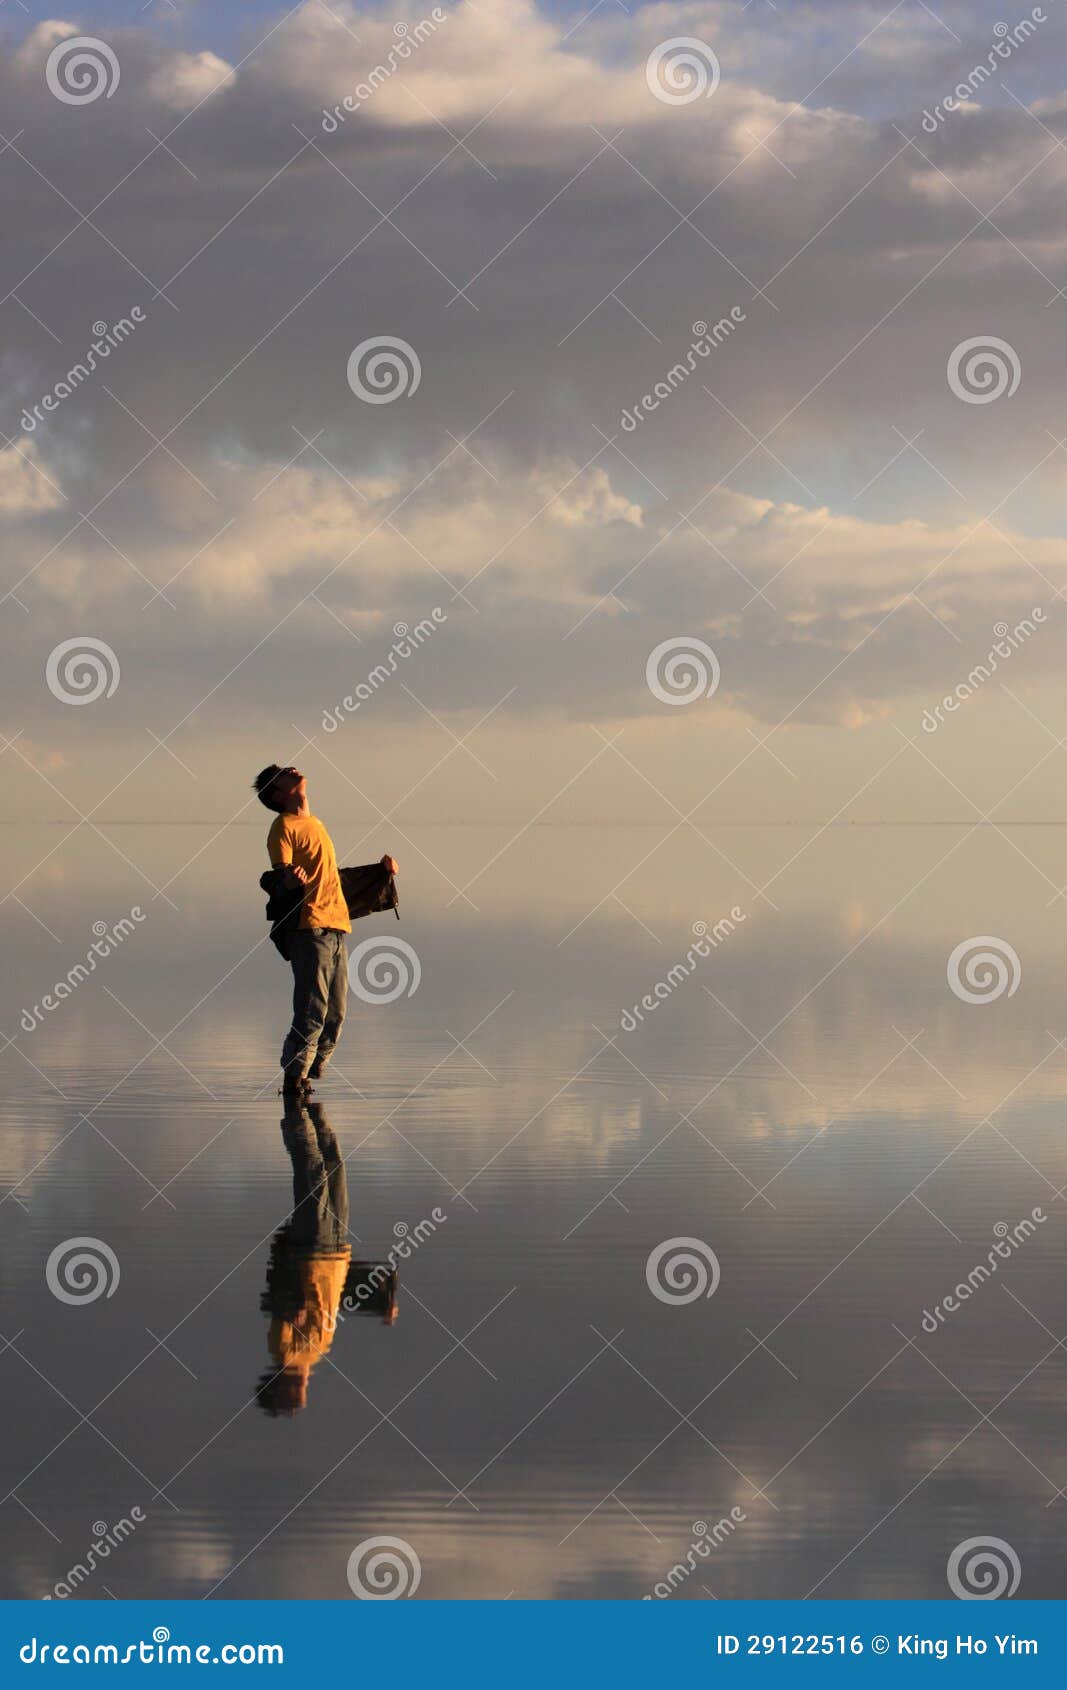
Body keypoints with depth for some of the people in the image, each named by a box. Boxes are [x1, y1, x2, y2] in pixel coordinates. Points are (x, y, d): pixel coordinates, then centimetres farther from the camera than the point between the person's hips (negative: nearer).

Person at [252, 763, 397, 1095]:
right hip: (310, 927, -8)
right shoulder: (284, 827, -1)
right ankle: (294, 1077, -8)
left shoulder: (316, 825, 24)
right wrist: (293, 879, -33)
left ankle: (309, 1075, 10)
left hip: (337, 927, 8)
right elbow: (282, 877, -10)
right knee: (312, 1011, -13)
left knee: (336, 1015, 5)